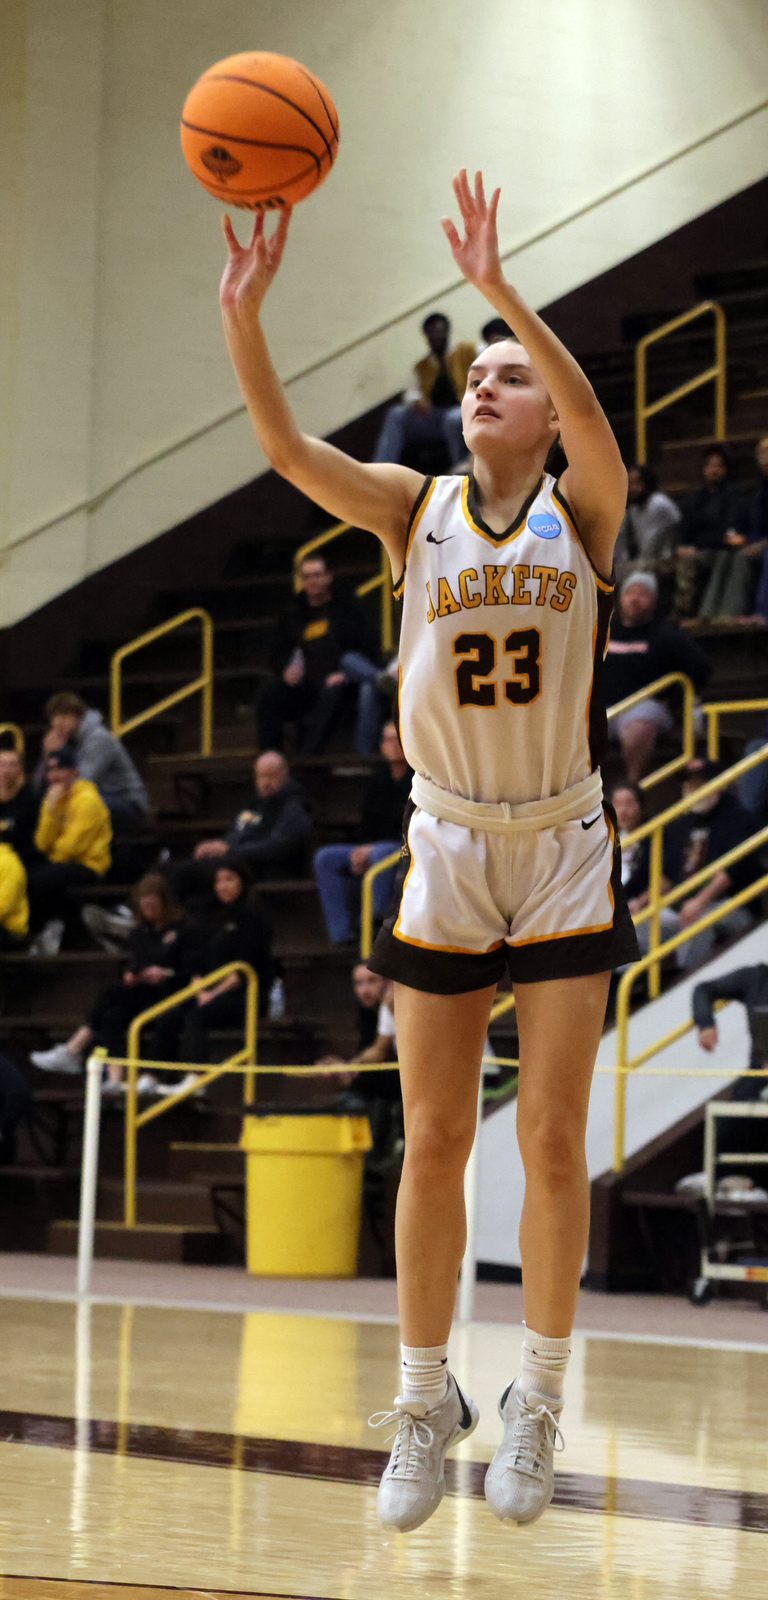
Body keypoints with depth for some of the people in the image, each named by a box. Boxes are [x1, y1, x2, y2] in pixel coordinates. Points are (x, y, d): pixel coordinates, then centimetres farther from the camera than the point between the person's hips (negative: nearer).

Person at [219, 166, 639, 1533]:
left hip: (563, 854, -1)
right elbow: (286, 450, -16)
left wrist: (500, 288, -39)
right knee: (433, 1142, 4)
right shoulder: (416, 510, 0)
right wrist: (242, 313, -31)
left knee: (552, 1140, 0)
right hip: (445, 853, 1)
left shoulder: (582, 511, -4)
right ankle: (425, 1403, 17)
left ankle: (538, 1399, 15)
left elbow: (592, 420, -26)